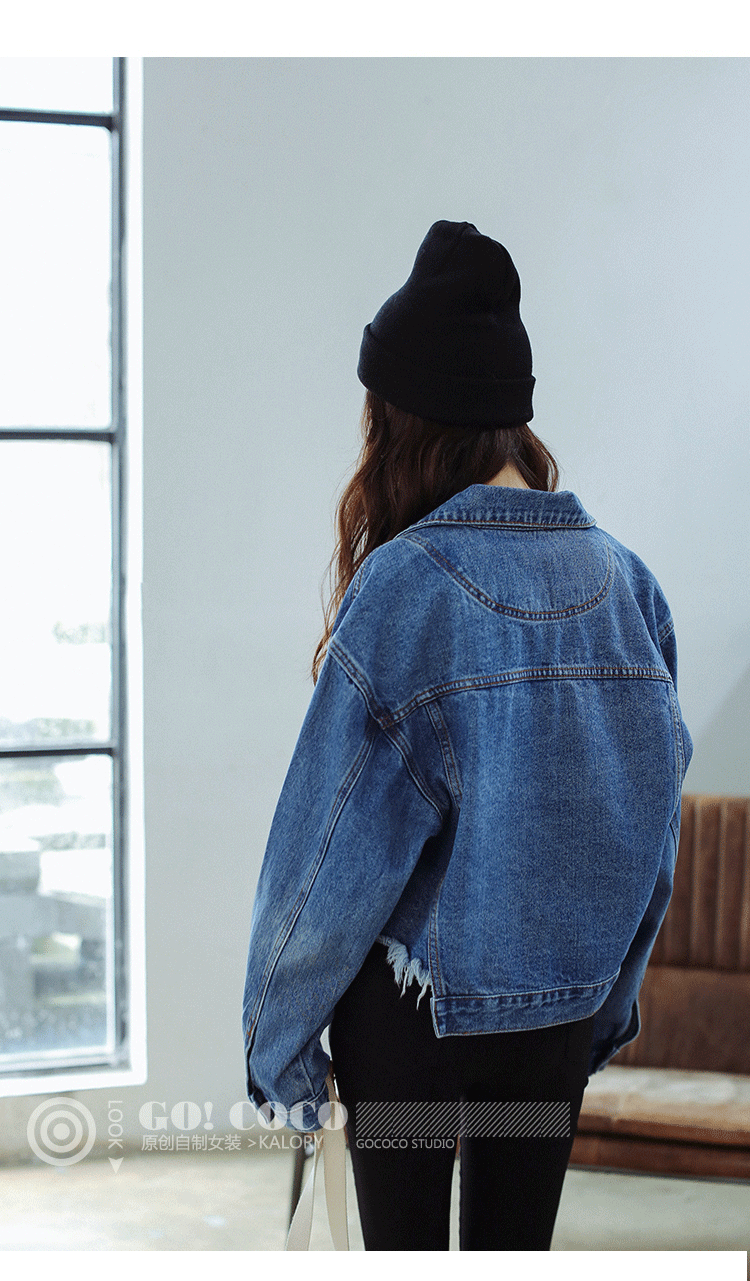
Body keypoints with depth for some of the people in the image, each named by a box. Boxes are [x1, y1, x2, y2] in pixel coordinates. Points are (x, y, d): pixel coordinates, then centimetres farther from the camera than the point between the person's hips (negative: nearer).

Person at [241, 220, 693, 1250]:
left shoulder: (405, 585, -17)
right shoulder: (625, 579, -2)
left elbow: (333, 843, -14)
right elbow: (654, 827, 5)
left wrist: (277, 1033, -3)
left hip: (415, 1005, -4)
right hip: (569, 1003, 5)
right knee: (519, 1247, 15)